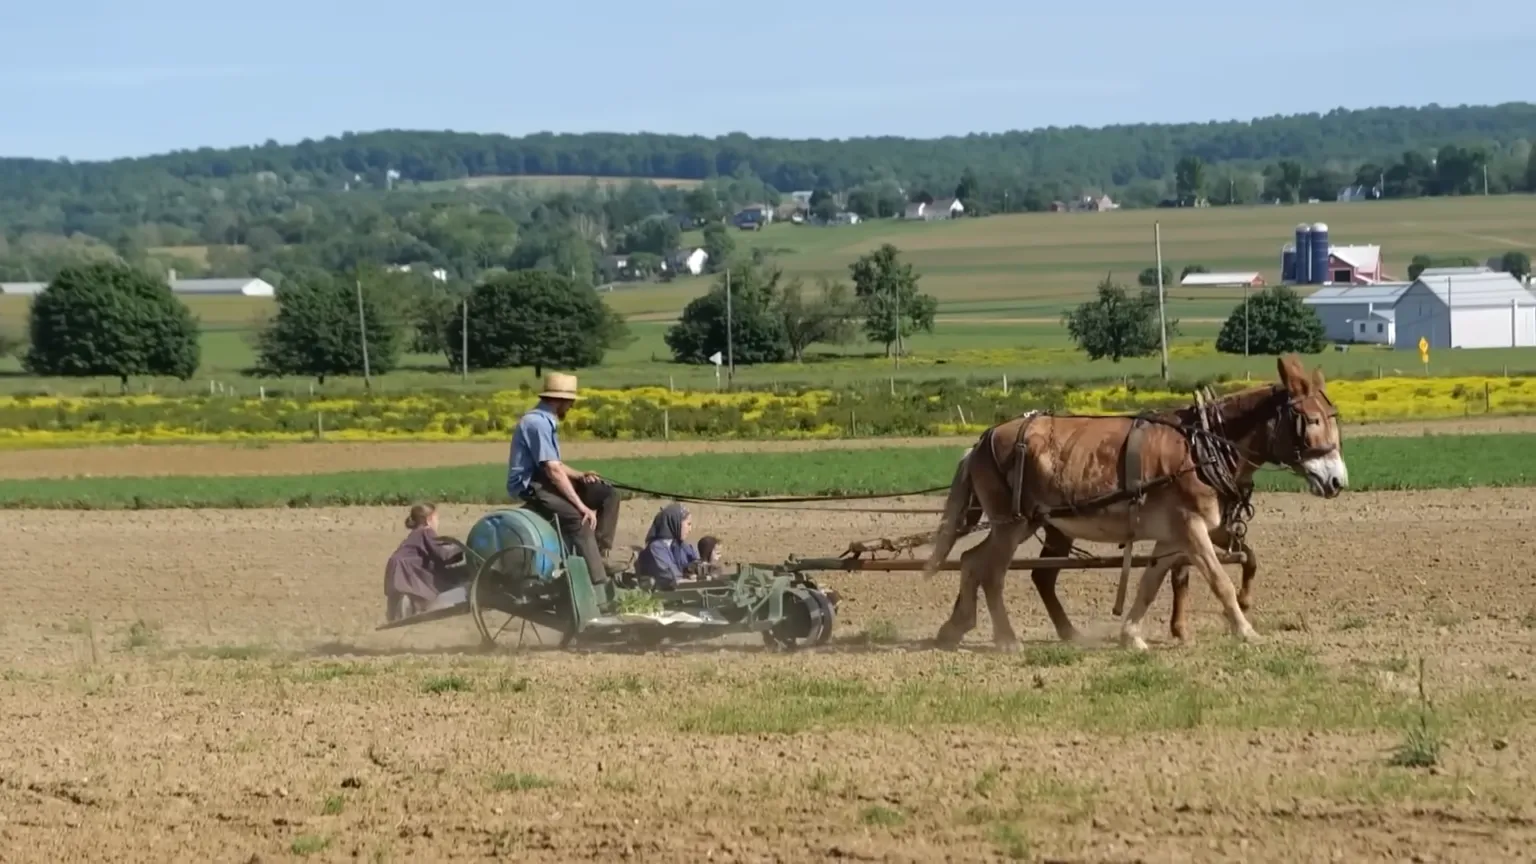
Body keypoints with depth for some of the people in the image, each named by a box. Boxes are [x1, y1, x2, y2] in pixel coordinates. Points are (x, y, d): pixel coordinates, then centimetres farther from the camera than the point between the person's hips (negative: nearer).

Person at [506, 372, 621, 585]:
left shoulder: (546, 421, 13)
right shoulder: (538, 423, -19)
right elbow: (553, 471, -24)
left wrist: (580, 475, 1)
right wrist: (581, 505, -25)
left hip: (545, 481, 10)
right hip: (530, 487, -10)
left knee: (608, 495, 2)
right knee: (577, 517, -32)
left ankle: (599, 554, -3)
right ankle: (598, 583, -33)